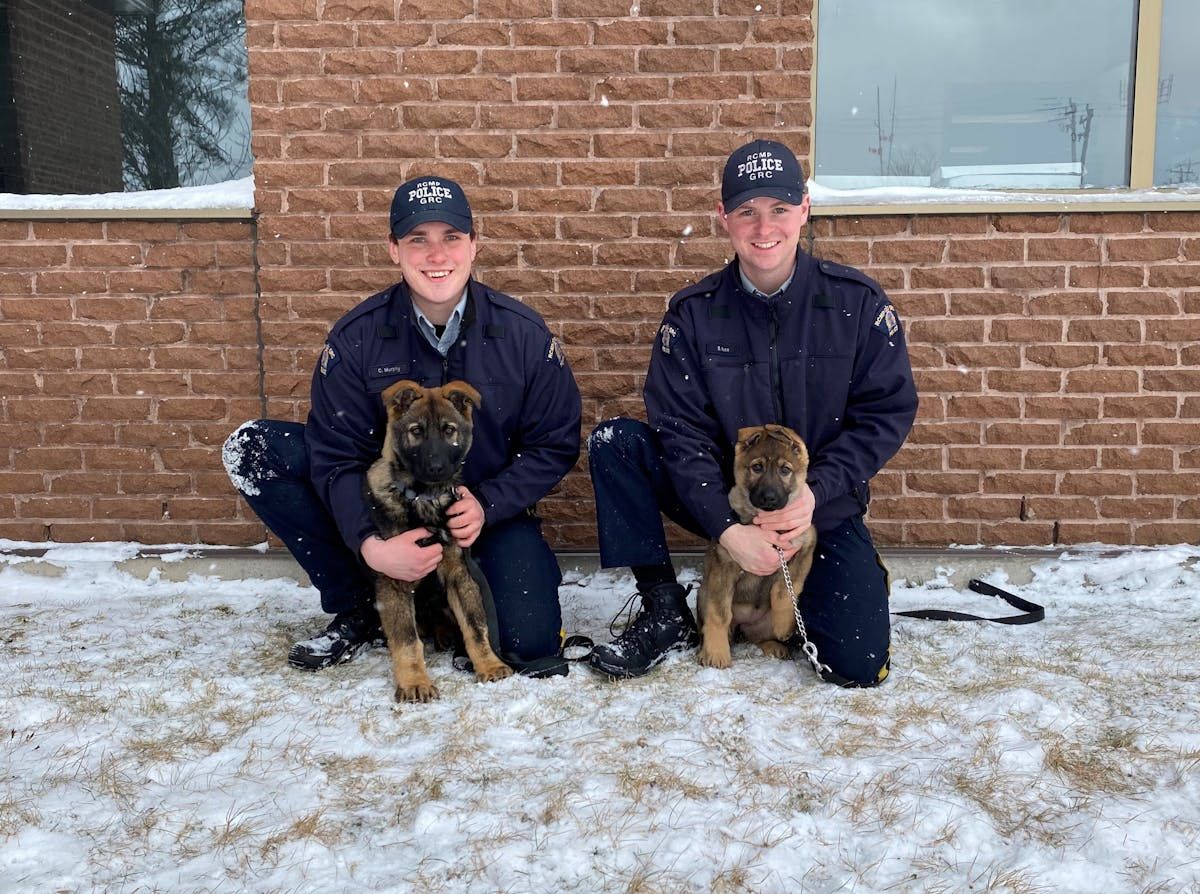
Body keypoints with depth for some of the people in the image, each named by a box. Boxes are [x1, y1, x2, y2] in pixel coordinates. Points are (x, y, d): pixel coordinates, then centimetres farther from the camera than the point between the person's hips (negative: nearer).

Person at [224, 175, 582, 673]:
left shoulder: (523, 333, -12)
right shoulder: (357, 337, -12)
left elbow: (555, 445, -6)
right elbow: (337, 456, -14)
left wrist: (487, 505, -22)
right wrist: (369, 544, -32)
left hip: (490, 508, -1)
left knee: (532, 644, -23)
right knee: (253, 450, -18)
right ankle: (357, 613, -6)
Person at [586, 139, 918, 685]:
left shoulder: (857, 302, -9)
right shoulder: (693, 313, -8)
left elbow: (888, 411, -8)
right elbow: (680, 430, -13)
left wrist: (816, 490, -21)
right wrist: (726, 529, -25)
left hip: (822, 504, 0)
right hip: (721, 499, 1)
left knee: (859, 668, -12)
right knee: (612, 443, -21)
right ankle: (666, 614, -10)